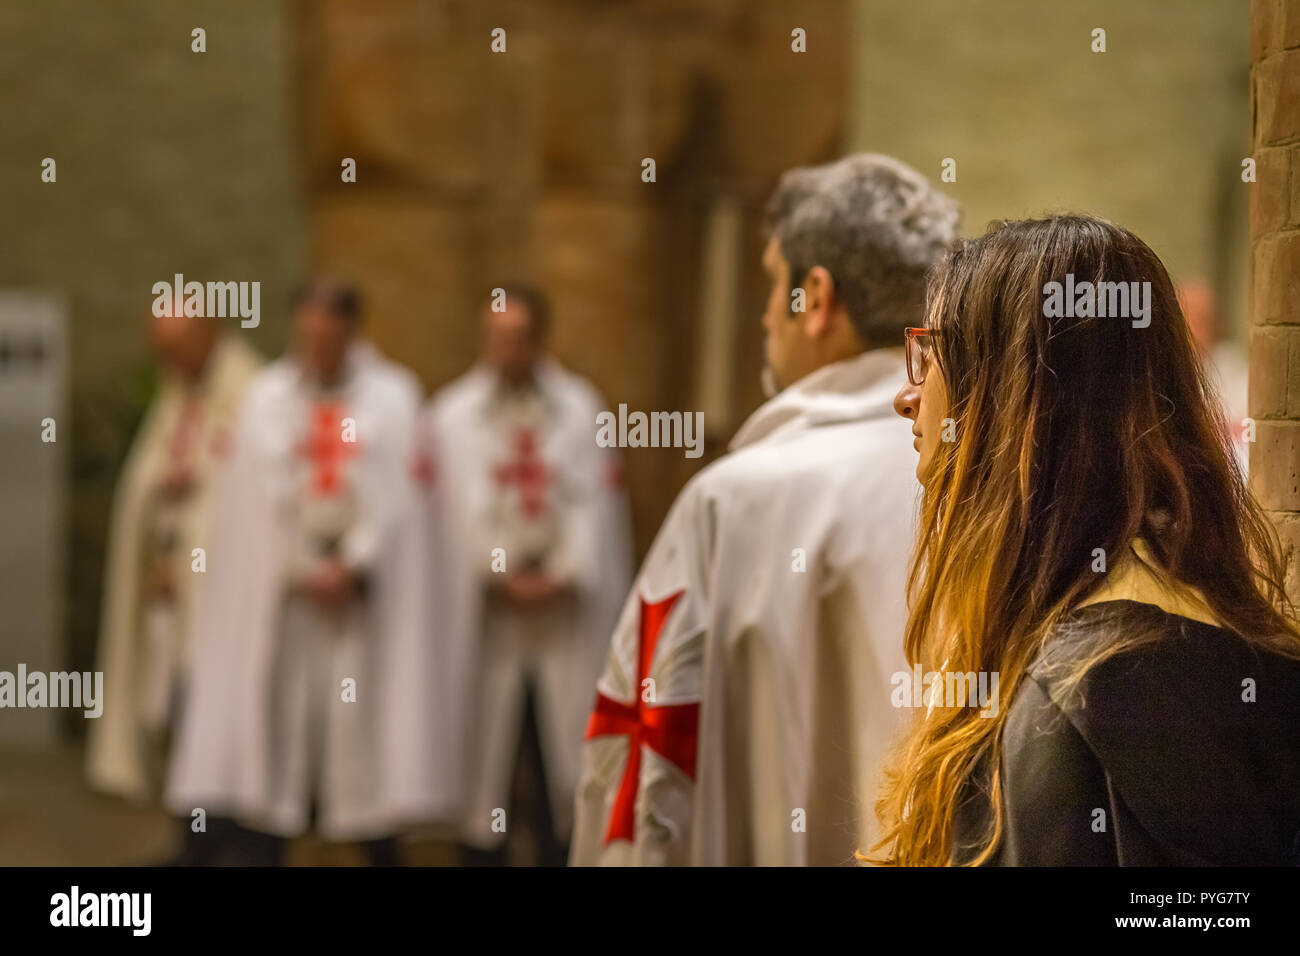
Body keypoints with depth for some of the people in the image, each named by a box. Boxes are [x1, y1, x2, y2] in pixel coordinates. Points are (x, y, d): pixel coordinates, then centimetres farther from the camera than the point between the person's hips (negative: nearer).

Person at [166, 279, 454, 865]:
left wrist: (353, 566, -11)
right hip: (281, 591, 1)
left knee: (365, 721, -2)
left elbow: (397, 494, -2)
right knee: (273, 717, -4)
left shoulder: (393, 397, 5)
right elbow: (260, 495, 2)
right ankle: (257, 849, -1)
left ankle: (379, 848, 9)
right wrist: (304, 572, -6)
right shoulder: (266, 398, 6)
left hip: (364, 589, 0)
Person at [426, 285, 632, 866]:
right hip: (486, 612, -1)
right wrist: (499, 577, -8)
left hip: (567, 607, 1)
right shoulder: (452, 412, 5)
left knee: (564, 746, 0)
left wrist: (564, 575, -9)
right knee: (488, 748, 1)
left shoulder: (580, 407, 7)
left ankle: (560, 854, 7)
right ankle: (481, 854, 9)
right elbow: (458, 508, 0)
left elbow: (594, 502, 2)